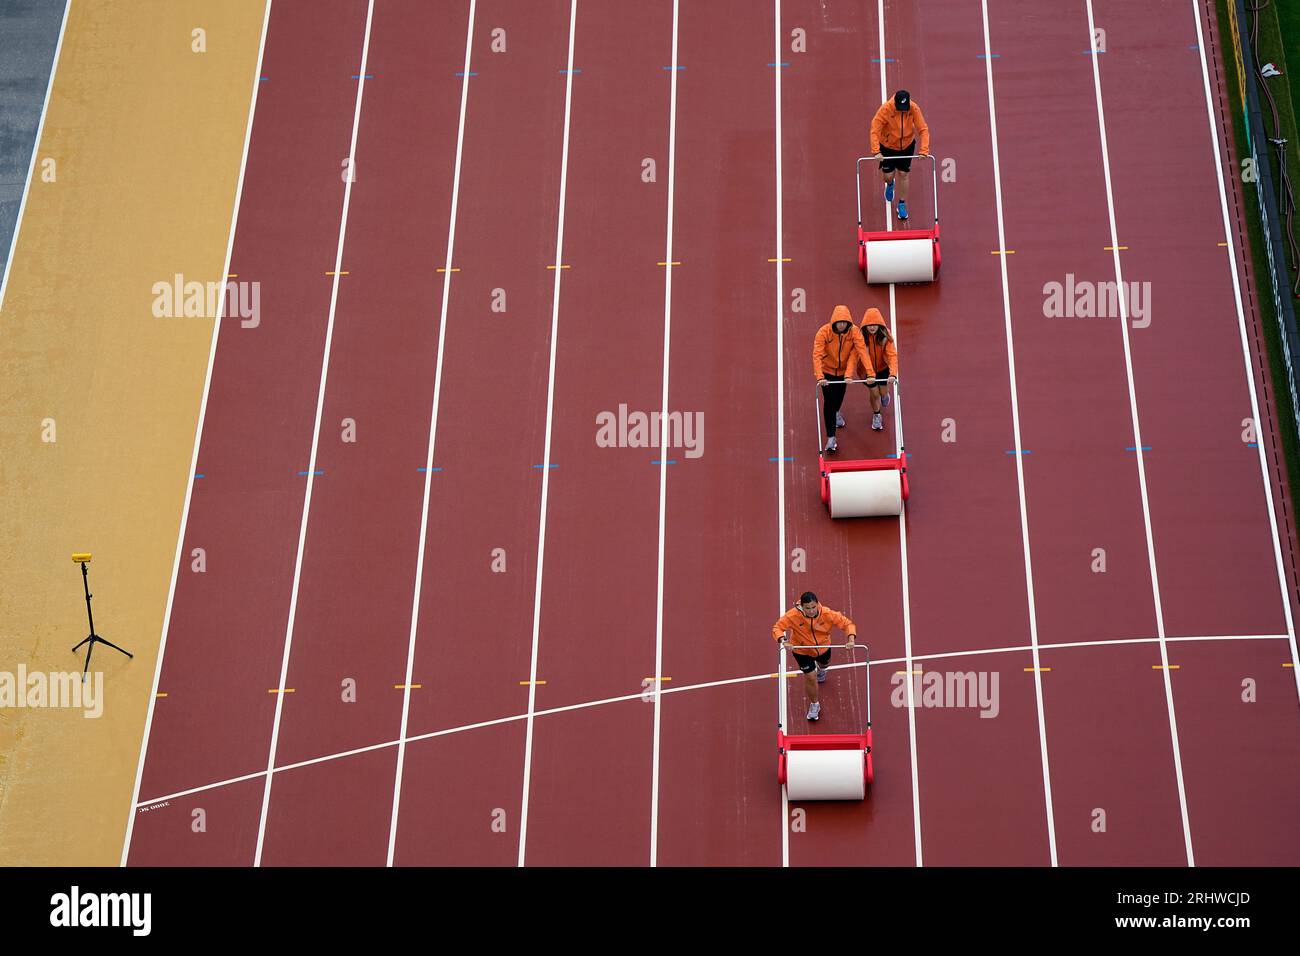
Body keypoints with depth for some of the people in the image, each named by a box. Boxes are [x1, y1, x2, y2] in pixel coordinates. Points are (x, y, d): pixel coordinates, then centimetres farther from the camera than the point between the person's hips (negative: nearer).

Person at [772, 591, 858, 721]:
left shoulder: (827, 614, -33)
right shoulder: (793, 616, -36)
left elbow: (847, 623, -25)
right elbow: (777, 628, -29)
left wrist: (851, 639, -44)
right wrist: (783, 641, -49)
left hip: (823, 646, 3)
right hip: (802, 650, -3)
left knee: (824, 664, 33)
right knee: (810, 677, -5)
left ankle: (820, 668, 75)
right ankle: (814, 705, 25)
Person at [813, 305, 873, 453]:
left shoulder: (854, 332, -22)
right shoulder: (824, 332, -28)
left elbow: (862, 351, -27)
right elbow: (817, 355, -33)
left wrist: (870, 373, -36)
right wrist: (820, 377, -44)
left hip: (843, 370, 3)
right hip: (827, 370, -3)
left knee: (839, 397, 23)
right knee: (828, 401, -9)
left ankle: (836, 413, 60)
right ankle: (831, 438, -3)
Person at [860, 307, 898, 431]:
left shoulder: (885, 335, -24)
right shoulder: (861, 336, -25)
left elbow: (892, 354, -29)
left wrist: (893, 374, -42)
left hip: (883, 368, 1)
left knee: (883, 393, 13)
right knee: (874, 394, 6)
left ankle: (885, 395, 55)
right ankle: (876, 416, 37)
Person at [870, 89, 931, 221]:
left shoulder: (914, 109, -23)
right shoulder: (885, 109, -29)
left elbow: (923, 129, -21)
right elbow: (875, 130, -30)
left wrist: (924, 150, -32)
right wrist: (876, 151, -40)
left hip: (907, 146, 1)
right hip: (888, 146, -1)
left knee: (903, 174, 6)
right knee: (888, 176, 2)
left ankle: (902, 204, 24)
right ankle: (890, 185, 42)